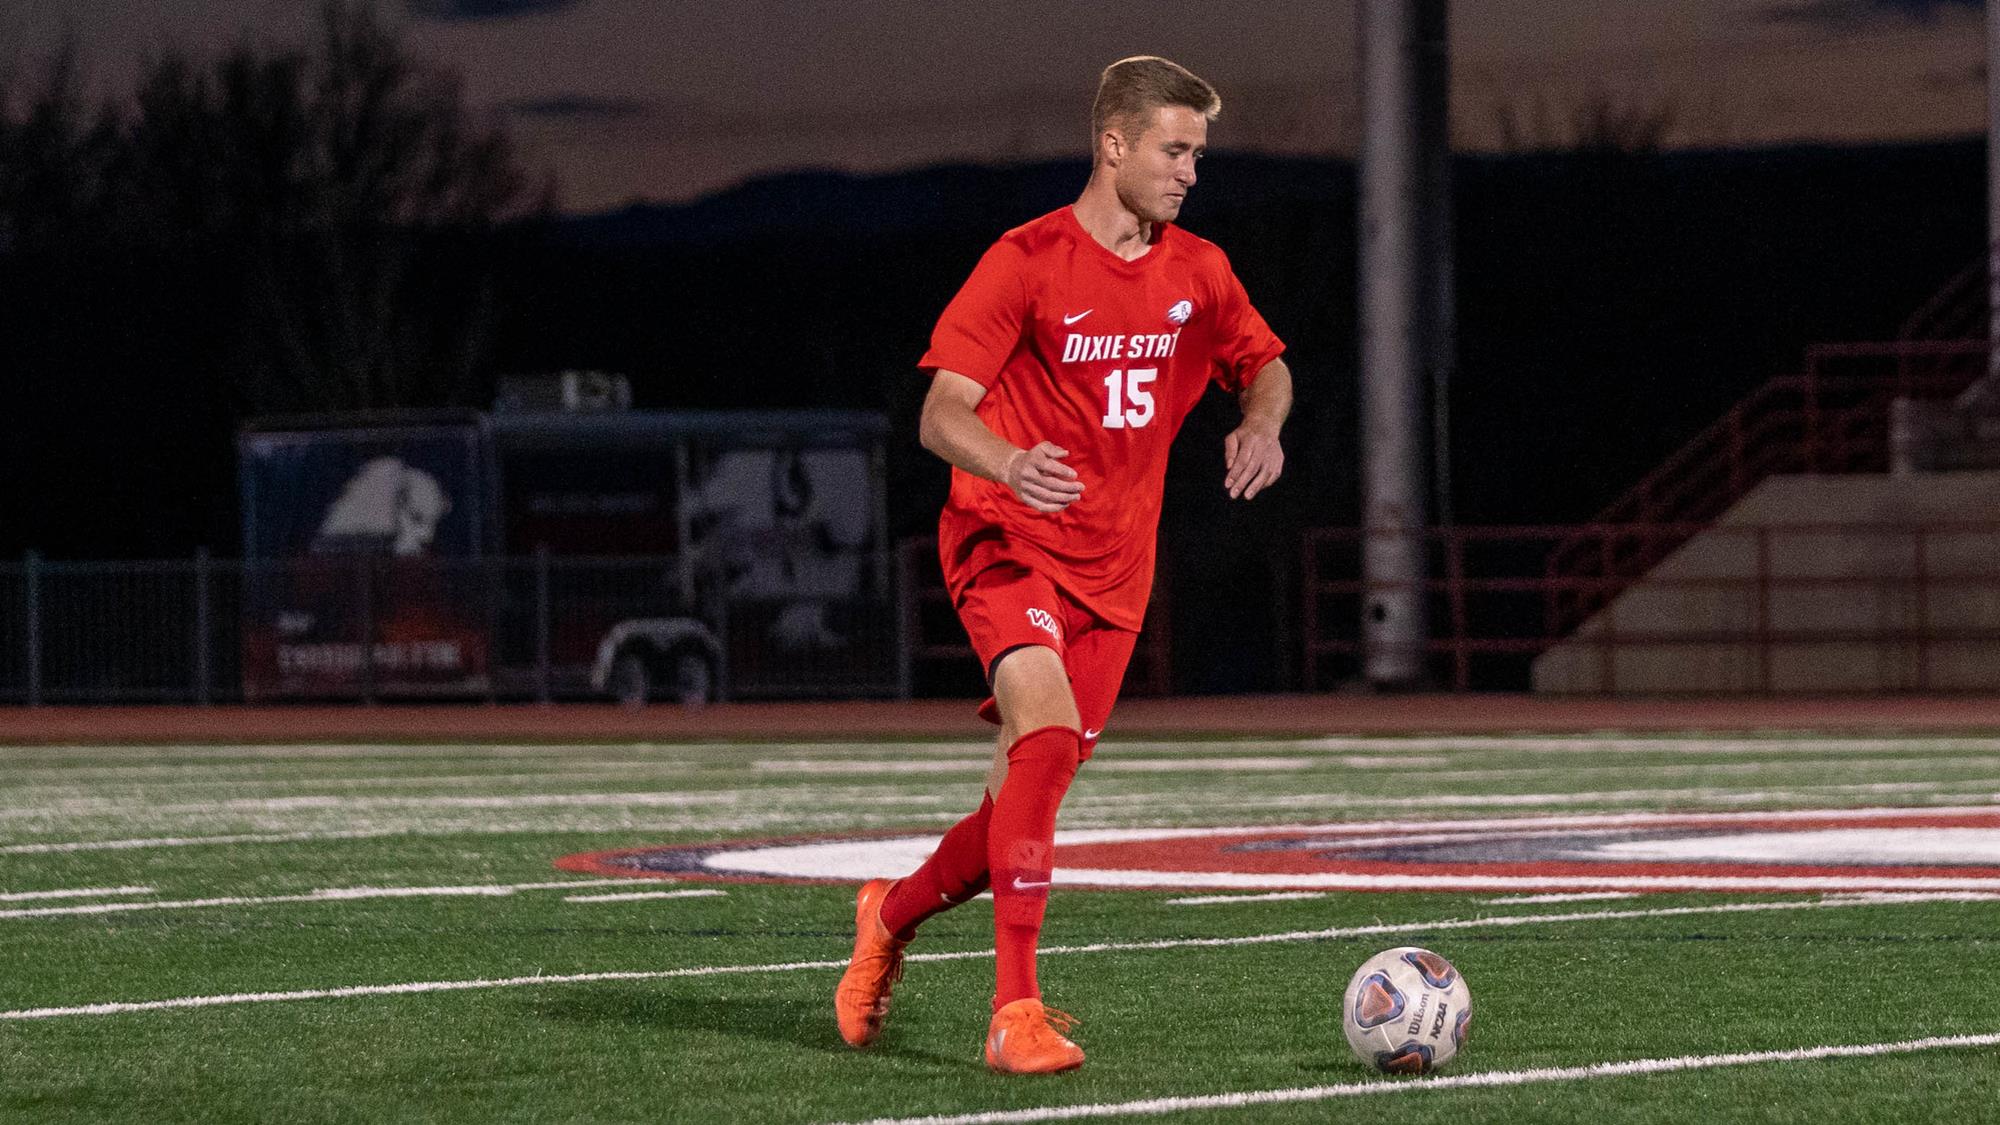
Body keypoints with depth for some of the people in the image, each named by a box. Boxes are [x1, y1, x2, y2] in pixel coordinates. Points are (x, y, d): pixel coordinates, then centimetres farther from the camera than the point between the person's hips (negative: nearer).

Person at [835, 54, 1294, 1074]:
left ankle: (894, 914, 36)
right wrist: (1009, 464, -34)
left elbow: (1265, 367, 23)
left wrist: (1261, 426, -1)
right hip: (1007, 542, -6)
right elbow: (939, 417, -13)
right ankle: (1015, 1010, -26)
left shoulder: (1196, 272, 7)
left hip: (1114, 571, 6)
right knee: (1048, 734, -28)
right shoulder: (1026, 262, -10)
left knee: (1026, 799, 5)